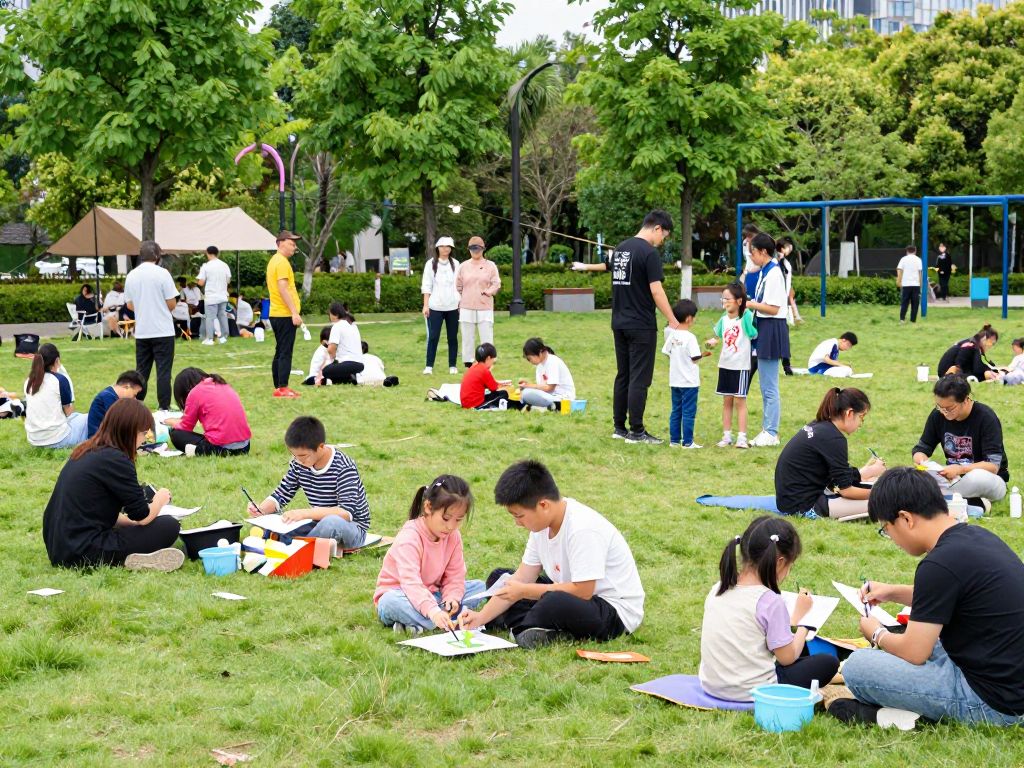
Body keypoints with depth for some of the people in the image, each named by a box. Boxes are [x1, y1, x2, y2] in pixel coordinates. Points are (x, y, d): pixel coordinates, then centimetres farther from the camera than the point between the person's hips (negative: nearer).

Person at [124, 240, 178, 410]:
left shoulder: (131, 276, 4)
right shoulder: (162, 273, -10)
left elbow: (129, 305, 10)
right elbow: (172, 303, -9)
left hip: (141, 331, 4)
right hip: (163, 331, -4)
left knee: (141, 371, 12)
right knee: (163, 371, 0)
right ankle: (164, 408, 0)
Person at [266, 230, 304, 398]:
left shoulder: (274, 261, 17)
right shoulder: (282, 262, -13)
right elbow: (283, 289, -21)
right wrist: (294, 312, -21)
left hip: (276, 313, 10)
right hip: (285, 314, -10)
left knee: (280, 352, 13)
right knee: (285, 353, -8)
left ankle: (278, 387, 15)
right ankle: (282, 388, -9)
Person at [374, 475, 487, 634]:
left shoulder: (453, 536, -3)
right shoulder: (410, 537, -25)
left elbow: (455, 576, -3)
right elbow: (410, 581, -38)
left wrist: (452, 598, -26)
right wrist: (433, 611, -52)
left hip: (431, 594, 7)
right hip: (400, 593, -7)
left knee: (478, 587, -9)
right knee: (392, 602, -39)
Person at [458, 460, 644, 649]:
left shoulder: (583, 529, -28)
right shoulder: (542, 522, 0)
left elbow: (582, 591, -28)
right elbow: (522, 577, 2)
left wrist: (524, 591, -20)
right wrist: (482, 617, -7)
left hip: (616, 611, -9)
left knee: (555, 603, -39)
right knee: (498, 579, 7)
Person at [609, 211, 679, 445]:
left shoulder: (619, 248, 12)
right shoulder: (649, 252, -14)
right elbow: (656, 290, -17)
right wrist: (673, 321, -12)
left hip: (619, 323, 8)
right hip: (641, 326, -8)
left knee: (623, 376, 14)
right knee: (639, 379, -3)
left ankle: (619, 428, 18)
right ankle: (636, 432, -1)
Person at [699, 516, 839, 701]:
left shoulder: (718, 589, 2)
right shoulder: (770, 601, -18)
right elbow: (787, 657, -10)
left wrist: (790, 622, 16)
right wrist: (799, 615, 5)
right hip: (751, 692, -7)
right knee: (829, 662, 11)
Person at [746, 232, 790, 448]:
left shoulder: (773, 274, -16)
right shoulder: (765, 272, 13)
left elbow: (773, 308, -18)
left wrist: (749, 303, -12)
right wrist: (749, 303, 4)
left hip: (771, 330, -10)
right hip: (763, 328, 10)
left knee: (769, 387, -4)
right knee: (766, 387, 15)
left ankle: (771, 433, 2)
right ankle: (768, 429, 23)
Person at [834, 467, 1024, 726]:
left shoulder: (940, 565, -22)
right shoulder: (976, 535, 6)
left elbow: (914, 653, -13)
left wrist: (877, 635, 6)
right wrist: (894, 592, 26)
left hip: (993, 703, -10)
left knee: (856, 667, -11)